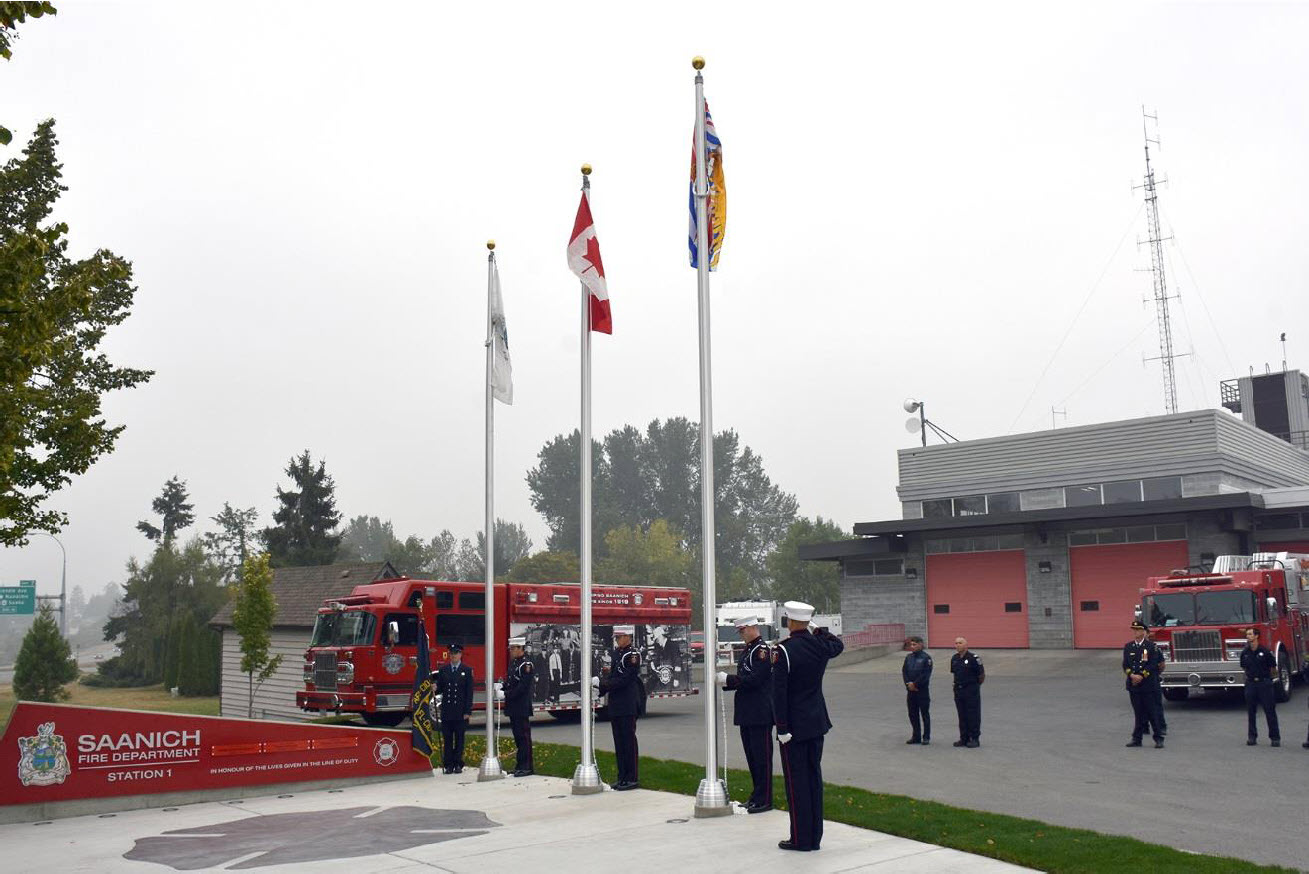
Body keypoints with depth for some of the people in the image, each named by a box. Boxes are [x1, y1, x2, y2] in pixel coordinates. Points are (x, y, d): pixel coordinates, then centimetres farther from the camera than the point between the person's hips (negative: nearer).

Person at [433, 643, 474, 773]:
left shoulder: (467, 671, 3)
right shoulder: (443, 670, 9)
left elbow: (469, 693, 0)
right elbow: (440, 689, 10)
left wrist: (468, 712, -6)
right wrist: (435, 688, -14)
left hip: (460, 712, -2)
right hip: (446, 711, 2)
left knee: (459, 739, 3)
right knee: (447, 739, 4)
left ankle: (458, 764, 10)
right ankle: (448, 765, 8)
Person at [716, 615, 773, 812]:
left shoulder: (762, 649, -13)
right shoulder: (747, 650, 16)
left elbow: (754, 679, -21)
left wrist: (728, 679, -15)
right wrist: (725, 682, 3)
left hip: (760, 713, -10)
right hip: (747, 713, 10)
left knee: (762, 755, -3)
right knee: (751, 755, 14)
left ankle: (764, 800, 2)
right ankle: (757, 795, 23)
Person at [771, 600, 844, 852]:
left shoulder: (783, 651, -17)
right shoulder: (821, 645, 0)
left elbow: (779, 692, -19)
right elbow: (839, 645, 26)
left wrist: (782, 727, -15)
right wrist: (821, 632, 24)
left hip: (794, 726, -6)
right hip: (817, 722, 6)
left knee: (796, 781, 1)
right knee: (814, 777, 12)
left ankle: (801, 839, 6)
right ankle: (815, 837, 19)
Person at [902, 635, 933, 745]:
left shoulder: (926, 658, -8)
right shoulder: (908, 657, 10)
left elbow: (926, 674, -14)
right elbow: (904, 671, 7)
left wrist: (915, 684, -15)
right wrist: (908, 683, -8)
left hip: (922, 690, -6)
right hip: (910, 691, 6)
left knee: (925, 714, 2)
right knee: (912, 714, 10)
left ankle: (926, 737, 10)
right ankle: (916, 736, 19)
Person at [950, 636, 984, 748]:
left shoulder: (973, 658, -12)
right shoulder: (954, 658, 7)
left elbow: (982, 674, -7)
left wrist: (976, 685, 3)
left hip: (971, 690, -6)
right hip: (958, 689, 6)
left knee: (973, 716, -1)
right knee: (962, 716, 11)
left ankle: (975, 739, 6)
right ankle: (964, 738, 18)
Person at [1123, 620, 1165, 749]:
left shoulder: (1151, 646, -2)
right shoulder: (1128, 646, 9)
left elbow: (1153, 664, -9)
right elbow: (1125, 664, 4)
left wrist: (1142, 676, -16)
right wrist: (1132, 675, -12)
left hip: (1148, 684, -3)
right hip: (1133, 685, 3)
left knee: (1153, 712, -1)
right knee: (1138, 713, 8)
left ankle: (1159, 738, 6)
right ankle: (1137, 739, 12)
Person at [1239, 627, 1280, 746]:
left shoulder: (1264, 651, -7)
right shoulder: (1245, 653, 5)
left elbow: (1273, 667, 5)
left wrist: (1269, 678, 14)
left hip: (1264, 683, -4)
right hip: (1250, 683, 4)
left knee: (1270, 711, -1)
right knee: (1250, 711, 6)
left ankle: (1275, 737, 5)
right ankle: (1252, 736, 12)